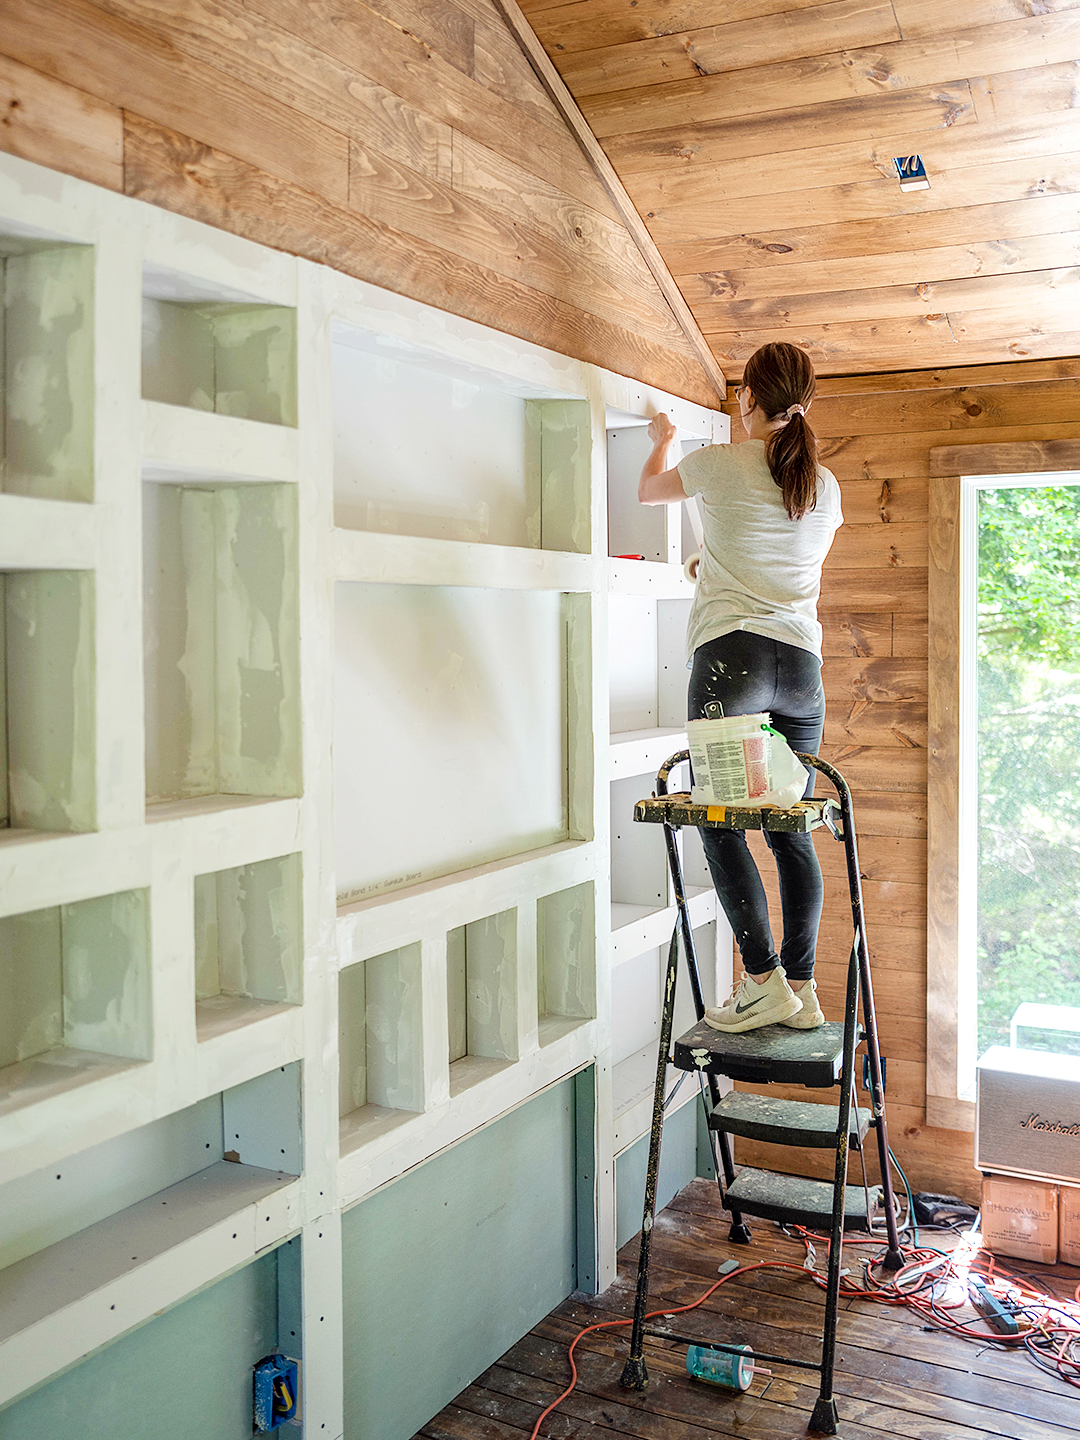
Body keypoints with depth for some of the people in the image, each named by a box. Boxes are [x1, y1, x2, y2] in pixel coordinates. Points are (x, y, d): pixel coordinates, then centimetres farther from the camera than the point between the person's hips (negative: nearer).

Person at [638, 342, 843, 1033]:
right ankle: (802, 988, 7)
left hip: (731, 654, -5)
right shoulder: (826, 485, 14)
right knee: (792, 832, 7)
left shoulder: (720, 464, 1)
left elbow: (650, 491, 21)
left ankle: (765, 980, -9)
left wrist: (663, 443, 43)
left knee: (720, 822, -4)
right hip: (802, 664, 5)